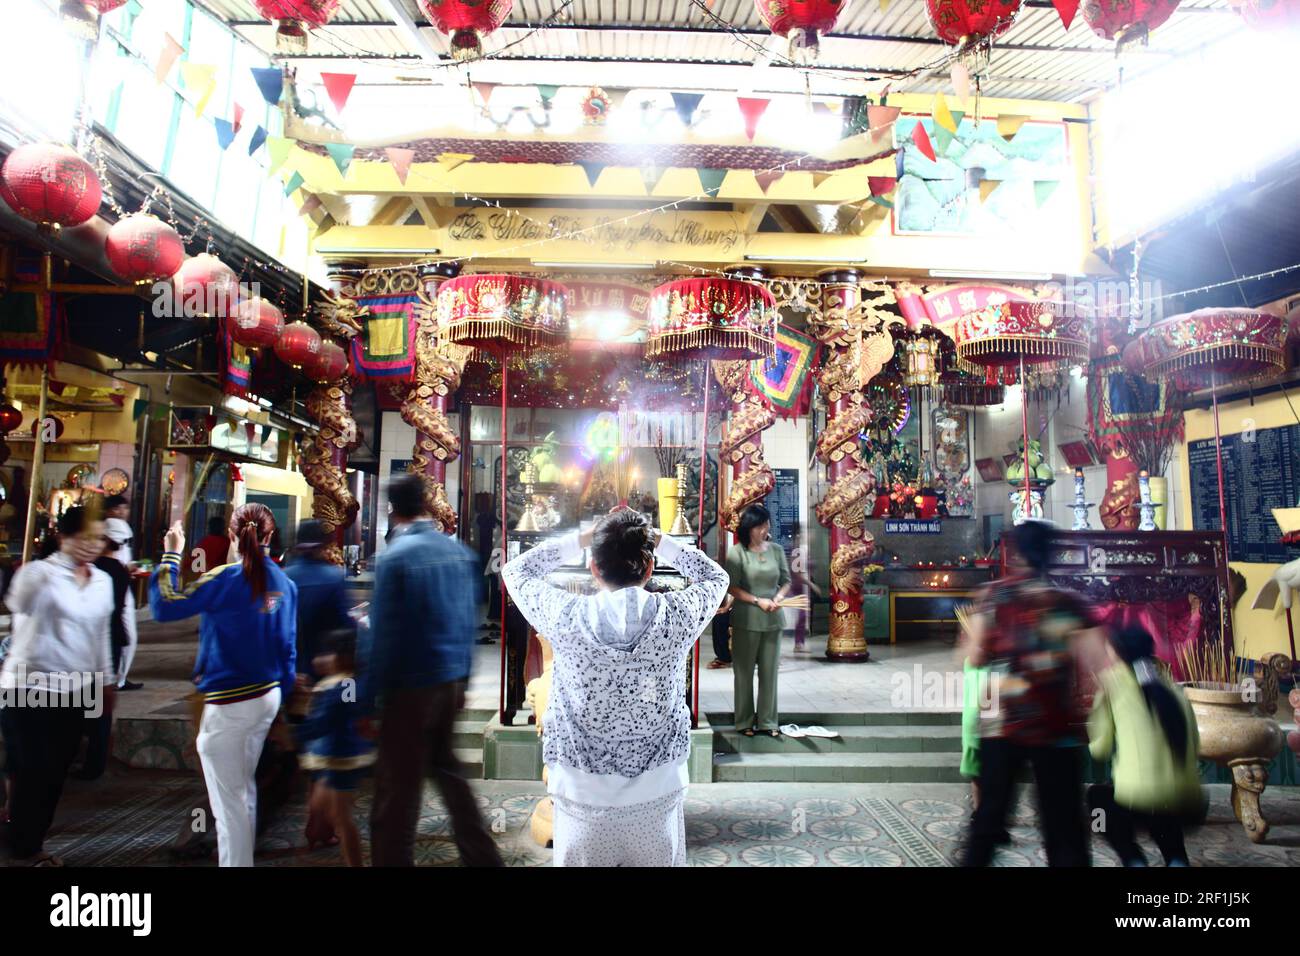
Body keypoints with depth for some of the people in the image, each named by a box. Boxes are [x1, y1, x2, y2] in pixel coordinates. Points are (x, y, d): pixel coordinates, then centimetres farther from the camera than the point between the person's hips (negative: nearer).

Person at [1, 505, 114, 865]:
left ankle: (31, 839, 32)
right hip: (32, 687, -6)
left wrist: (105, 680, 16)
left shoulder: (103, 580, 6)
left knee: (56, 770, 14)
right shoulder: (39, 571, -12)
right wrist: (52, 566, -47)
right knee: (34, 769, 3)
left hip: (75, 689, 6)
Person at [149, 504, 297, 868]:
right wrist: (282, 694, 19)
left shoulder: (227, 579, -16)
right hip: (268, 698, 7)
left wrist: (171, 555, -5)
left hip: (228, 705, -7)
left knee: (229, 802, 5)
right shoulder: (285, 583, 2)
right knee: (245, 789, 23)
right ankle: (244, 858, 36)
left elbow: (165, 606, -15)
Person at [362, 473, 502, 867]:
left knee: (397, 786, 7)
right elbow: (468, 620, 7)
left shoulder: (394, 557, -15)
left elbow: (383, 636, -15)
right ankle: (481, 855, 30)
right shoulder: (459, 550, 2)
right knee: (447, 766, 23)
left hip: (411, 686, -6)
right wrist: (462, 676, 16)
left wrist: (368, 698, -7)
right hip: (452, 679, 7)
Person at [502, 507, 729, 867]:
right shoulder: (677, 615, -13)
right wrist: (658, 540, 4)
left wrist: (581, 539, 1)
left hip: (583, 793, 0)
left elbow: (516, 571, 5)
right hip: (658, 793, 1)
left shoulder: (567, 616, -15)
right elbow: (716, 577, 9)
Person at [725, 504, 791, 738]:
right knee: (744, 671, 6)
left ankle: (768, 721, 21)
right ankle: (745, 721, 18)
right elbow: (732, 587, -8)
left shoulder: (776, 550, 5)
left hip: (773, 619, 4)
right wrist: (758, 601, -15)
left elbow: (786, 581, 12)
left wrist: (778, 598, -7)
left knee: (770, 671, 9)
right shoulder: (737, 552, -7)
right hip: (746, 620, -3)